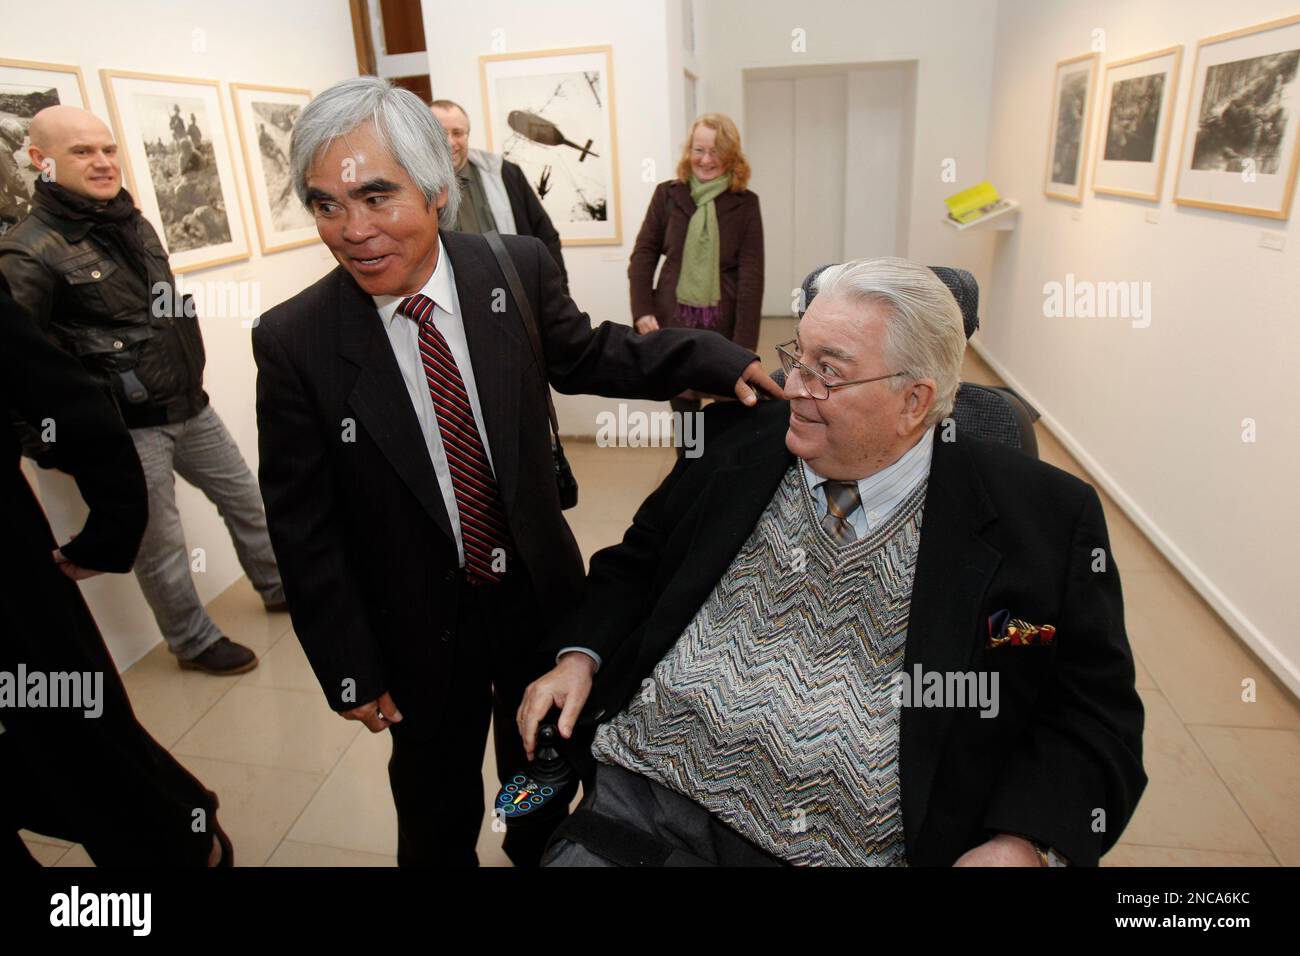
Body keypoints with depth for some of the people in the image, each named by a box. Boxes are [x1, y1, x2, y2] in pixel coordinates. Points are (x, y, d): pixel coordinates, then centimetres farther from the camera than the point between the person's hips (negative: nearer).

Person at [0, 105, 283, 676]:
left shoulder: (133, 223, 8)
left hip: (190, 406, 7)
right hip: (124, 428, -7)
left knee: (245, 499, 17)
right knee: (160, 543, 5)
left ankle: (278, 588, 38)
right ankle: (193, 642, 25)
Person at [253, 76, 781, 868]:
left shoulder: (518, 268, -15)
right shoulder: (293, 342, -18)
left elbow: (588, 354, 2)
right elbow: (304, 527, -12)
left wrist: (716, 360, -12)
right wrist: (351, 669, -8)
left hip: (542, 592, 2)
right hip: (418, 622, -2)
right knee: (437, 811, 24)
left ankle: (537, 847, 59)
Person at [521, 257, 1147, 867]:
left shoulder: (1047, 518, -5)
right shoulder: (738, 441, 2)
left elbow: (1094, 714, 0)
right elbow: (636, 563, 13)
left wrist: (1023, 844, -14)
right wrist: (580, 657, -1)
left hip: (850, 849, 2)